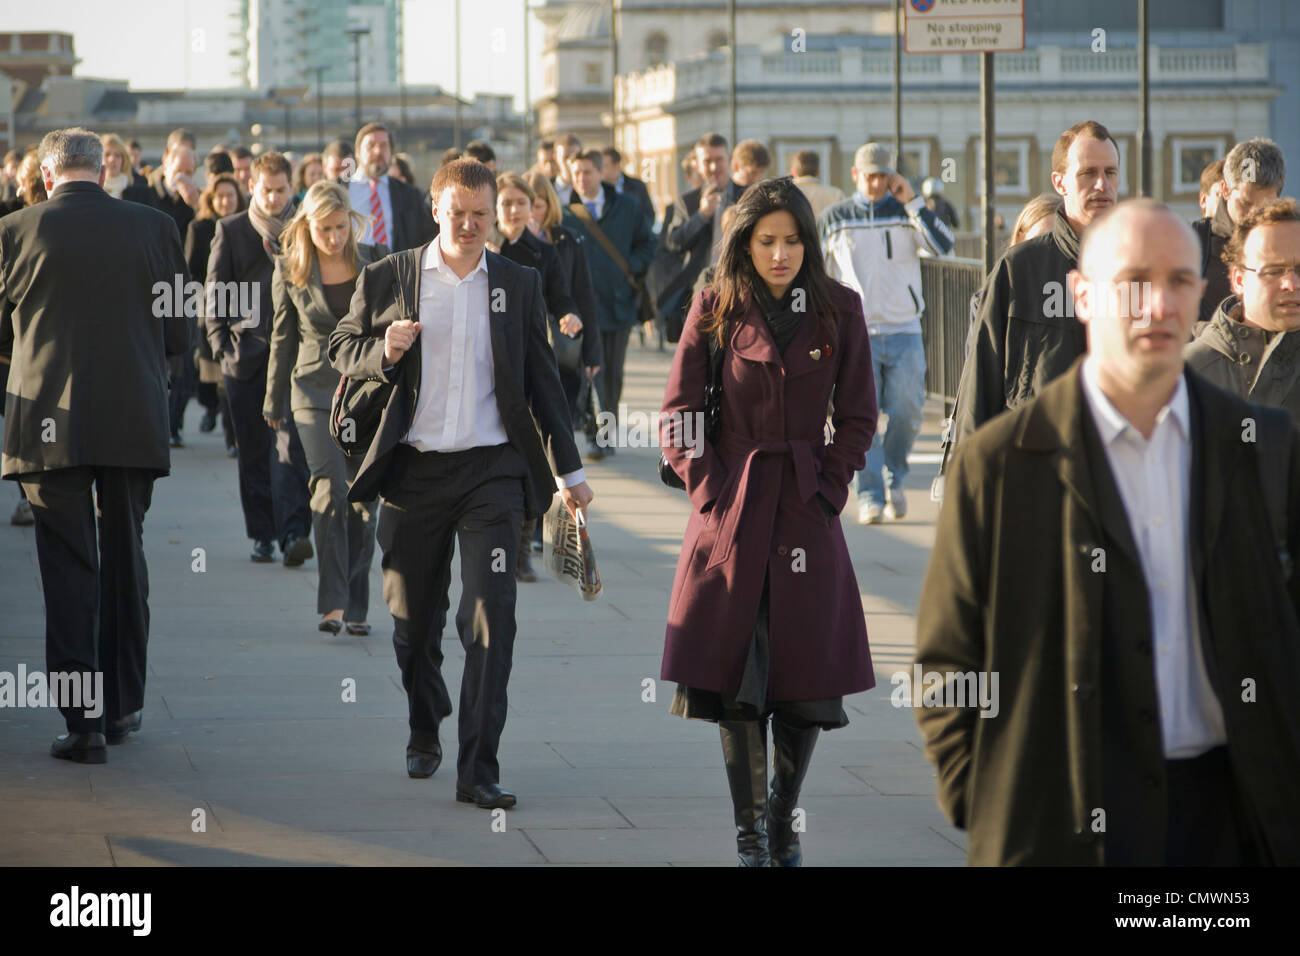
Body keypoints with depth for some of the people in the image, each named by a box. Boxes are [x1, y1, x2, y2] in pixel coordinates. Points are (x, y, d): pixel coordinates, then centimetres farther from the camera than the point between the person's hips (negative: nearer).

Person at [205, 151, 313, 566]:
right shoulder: (230, 230, 9)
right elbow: (216, 289, 8)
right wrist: (220, 340, -3)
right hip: (246, 352, 1)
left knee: (291, 443, -15)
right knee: (253, 450, 5)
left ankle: (294, 532, -22)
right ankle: (262, 535, 14)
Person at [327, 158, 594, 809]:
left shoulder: (518, 285, 7)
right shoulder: (387, 279, 4)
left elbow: (541, 380, 13)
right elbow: (342, 351, 10)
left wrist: (568, 469, 12)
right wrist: (383, 351, -13)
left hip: (491, 470, -1)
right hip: (413, 470, 1)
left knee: (490, 618, -11)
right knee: (413, 620, 12)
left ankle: (478, 771, -10)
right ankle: (423, 734, 37)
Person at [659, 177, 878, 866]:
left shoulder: (838, 310, 3)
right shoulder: (716, 311, 0)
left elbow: (857, 416, 8)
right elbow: (678, 413, 4)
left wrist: (827, 489, 0)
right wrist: (708, 488, -4)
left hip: (806, 511, 1)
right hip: (734, 508, -1)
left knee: (808, 679, 1)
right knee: (734, 676, -2)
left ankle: (784, 820, 18)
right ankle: (750, 835, 4)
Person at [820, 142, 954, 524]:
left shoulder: (907, 213, 8)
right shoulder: (833, 219, 7)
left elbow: (942, 246, -9)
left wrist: (912, 202, -11)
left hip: (904, 332, 1)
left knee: (906, 413, -5)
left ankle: (894, 478, 18)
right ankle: (870, 495, -1)